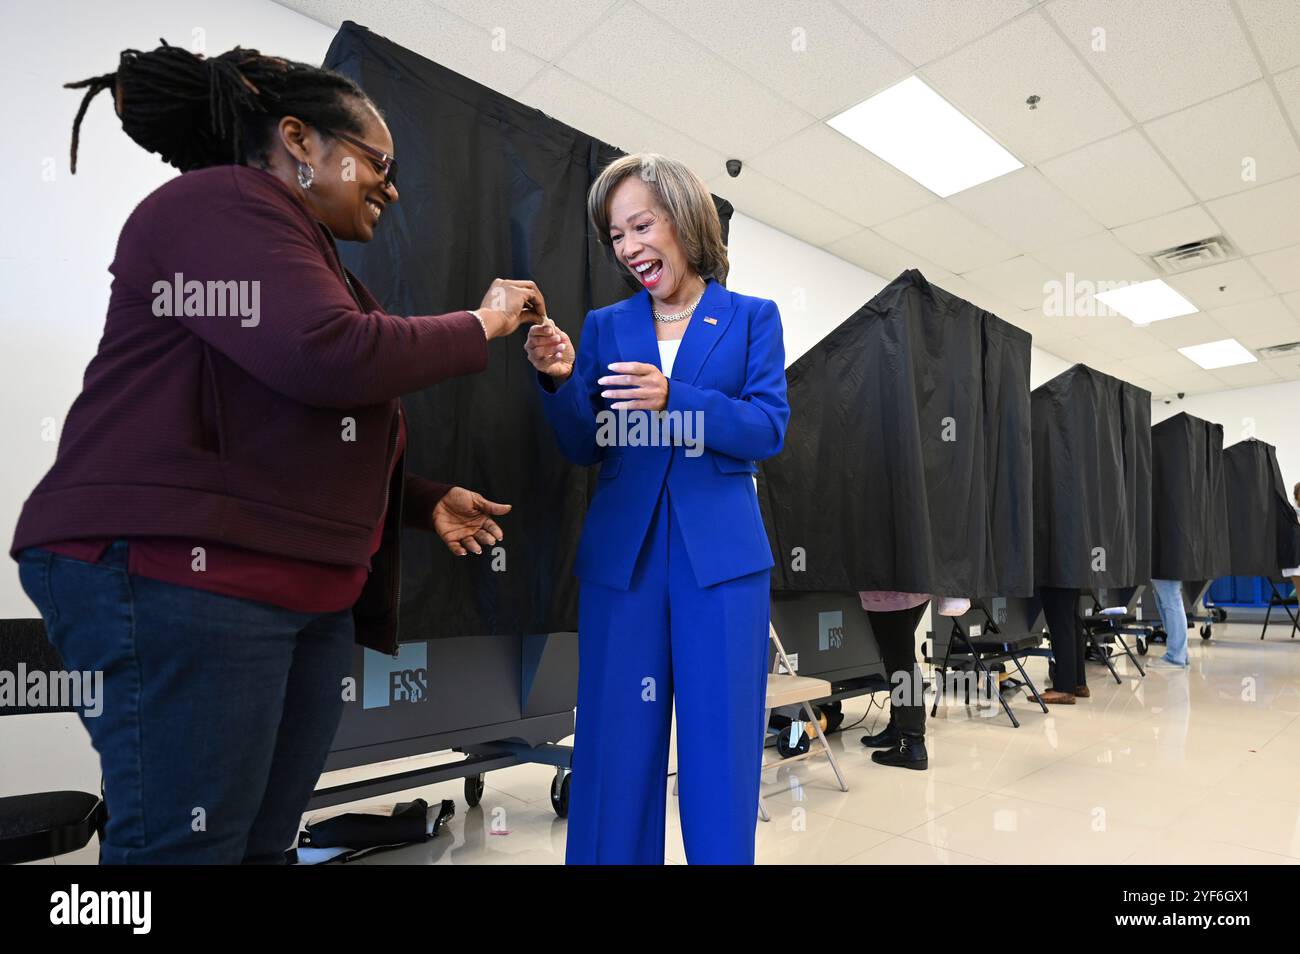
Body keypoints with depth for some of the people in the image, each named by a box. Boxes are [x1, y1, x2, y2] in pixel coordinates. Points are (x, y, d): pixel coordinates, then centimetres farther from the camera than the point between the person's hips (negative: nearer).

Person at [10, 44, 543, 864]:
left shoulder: (312, 258, 24)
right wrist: (481, 325, -8)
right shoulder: (224, 202, -5)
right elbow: (331, 359, -23)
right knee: (189, 846, -2)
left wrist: (427, 501, 13)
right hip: (178, 575, -9)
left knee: (265, 841, 12)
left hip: (310, 596, 9)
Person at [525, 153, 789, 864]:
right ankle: (612, 853, 25)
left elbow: (768, 430, -5)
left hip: (720, 556, -1)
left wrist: (673, 398, -20)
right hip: (620, 557, 2)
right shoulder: (604, 326, 12)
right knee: (616, 746, 6)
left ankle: (721, 852, 25)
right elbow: (583, 449, 7)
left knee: (721, 747, 5)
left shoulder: (752, 317, 7)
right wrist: (559, 380, -12)